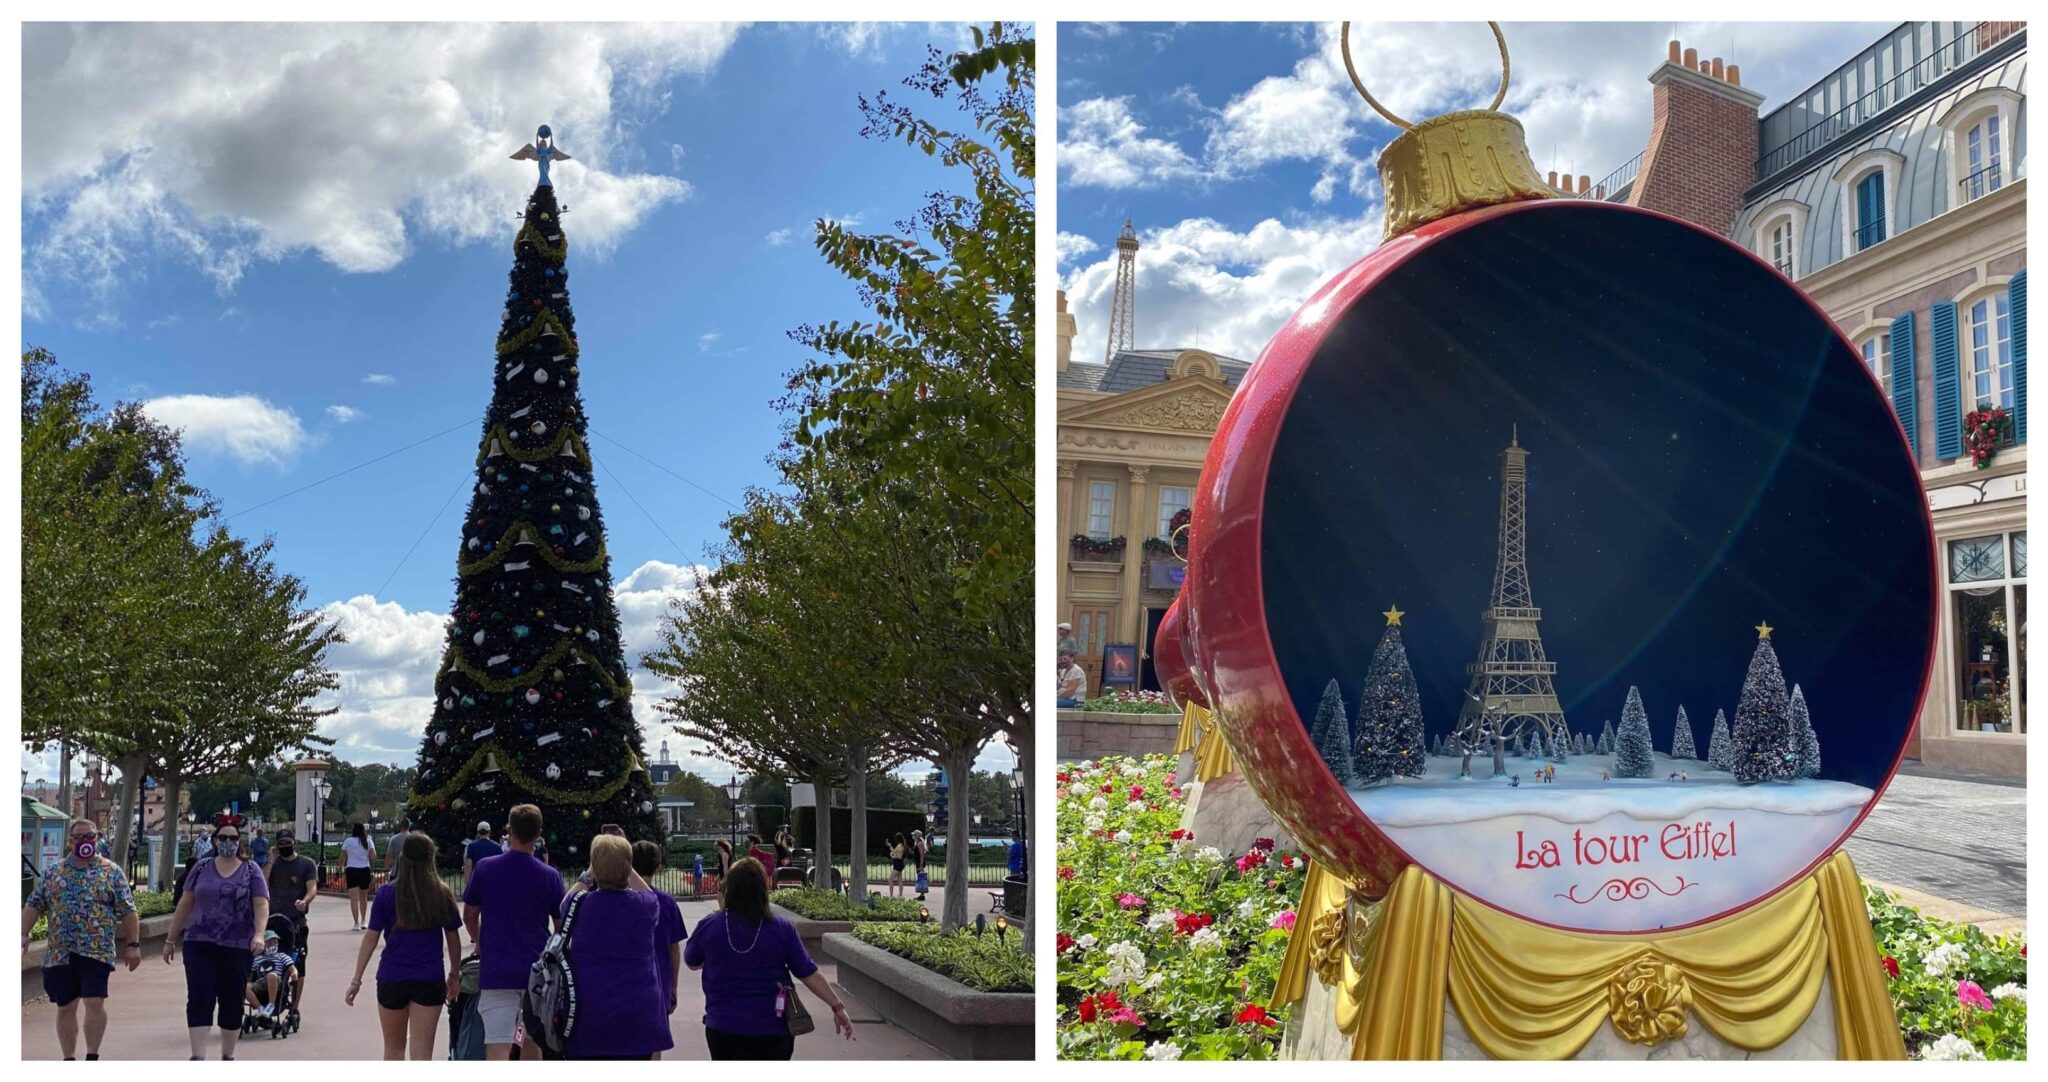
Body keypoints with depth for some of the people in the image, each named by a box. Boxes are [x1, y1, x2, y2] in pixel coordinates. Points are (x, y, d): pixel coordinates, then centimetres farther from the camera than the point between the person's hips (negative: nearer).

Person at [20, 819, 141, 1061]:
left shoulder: (112, 872, 3)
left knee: (95, 1003, -11)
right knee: (65, 1008, 9)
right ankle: (69, 1058, 20)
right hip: (60, 953, 3)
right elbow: (33, 905, 12)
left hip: (97, 951, -3)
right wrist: (23, 934, -2)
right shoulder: (52, 872, 10)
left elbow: (127, 912, 2)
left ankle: (92, 1056, 0)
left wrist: (133, 944, -4)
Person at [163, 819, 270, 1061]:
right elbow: (185, 905, 12)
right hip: (200, 944, 1)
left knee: (232, 1003, 6)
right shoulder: (202, 869, 9)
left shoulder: (251, 871, 4)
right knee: (199, 1000, -8)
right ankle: (198, 1057, -10)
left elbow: (261, 905, -4)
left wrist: (258, 934, -21)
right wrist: (171, 939, 11)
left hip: (237, 948, -1)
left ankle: (227, 1056, 20)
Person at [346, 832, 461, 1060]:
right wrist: (454, 975, 19)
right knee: (422, 1053, 0)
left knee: (394, 1047, 19)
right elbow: (453, 939, 6)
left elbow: (370, 938, -4)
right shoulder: (443, 894, -1)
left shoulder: (386, 893, -4)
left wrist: (356, 979, 2)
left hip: (392, 979, 0)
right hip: (430, 980, 0)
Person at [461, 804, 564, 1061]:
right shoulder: (550, 876, -4)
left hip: (496, 972, -1)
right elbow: (561, 927, 4)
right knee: (533, 1039, 21)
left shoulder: (485, 868, -3)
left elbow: (469, 916, 9)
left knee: (497, 1048, -7)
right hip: (537, 971, 1)